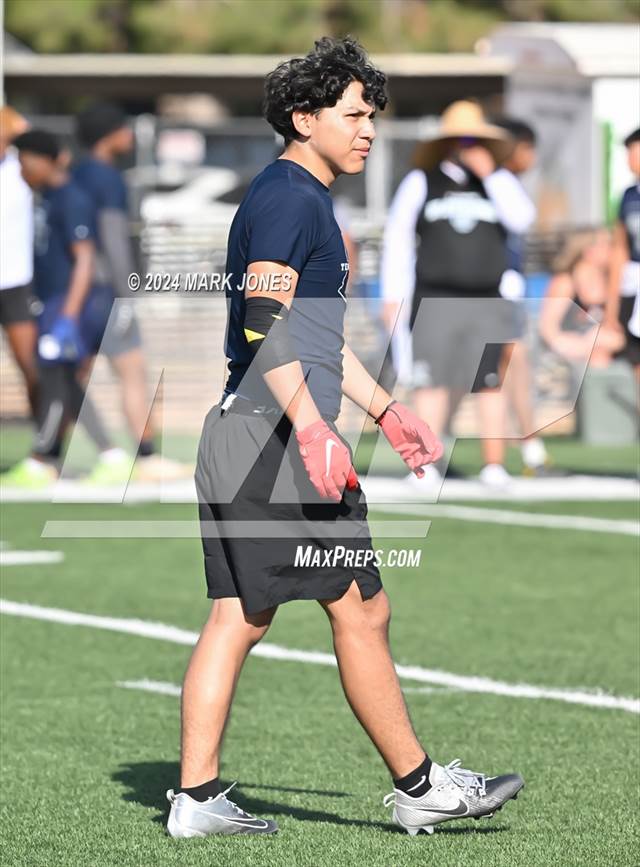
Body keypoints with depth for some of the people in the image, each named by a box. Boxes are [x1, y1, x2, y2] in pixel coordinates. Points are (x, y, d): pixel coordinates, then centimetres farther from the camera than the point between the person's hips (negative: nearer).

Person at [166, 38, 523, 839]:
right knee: (361, 612, -4)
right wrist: (311, 425, -29)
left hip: (237, 441, 10)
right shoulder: (288, 197, -11)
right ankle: (418, 787, 2)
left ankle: (196, 797, 6)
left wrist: (386, 412, 31)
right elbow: (265, 322, -22)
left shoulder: (300, 200, 22)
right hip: (275, 440, -10)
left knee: (238, 617, 8)